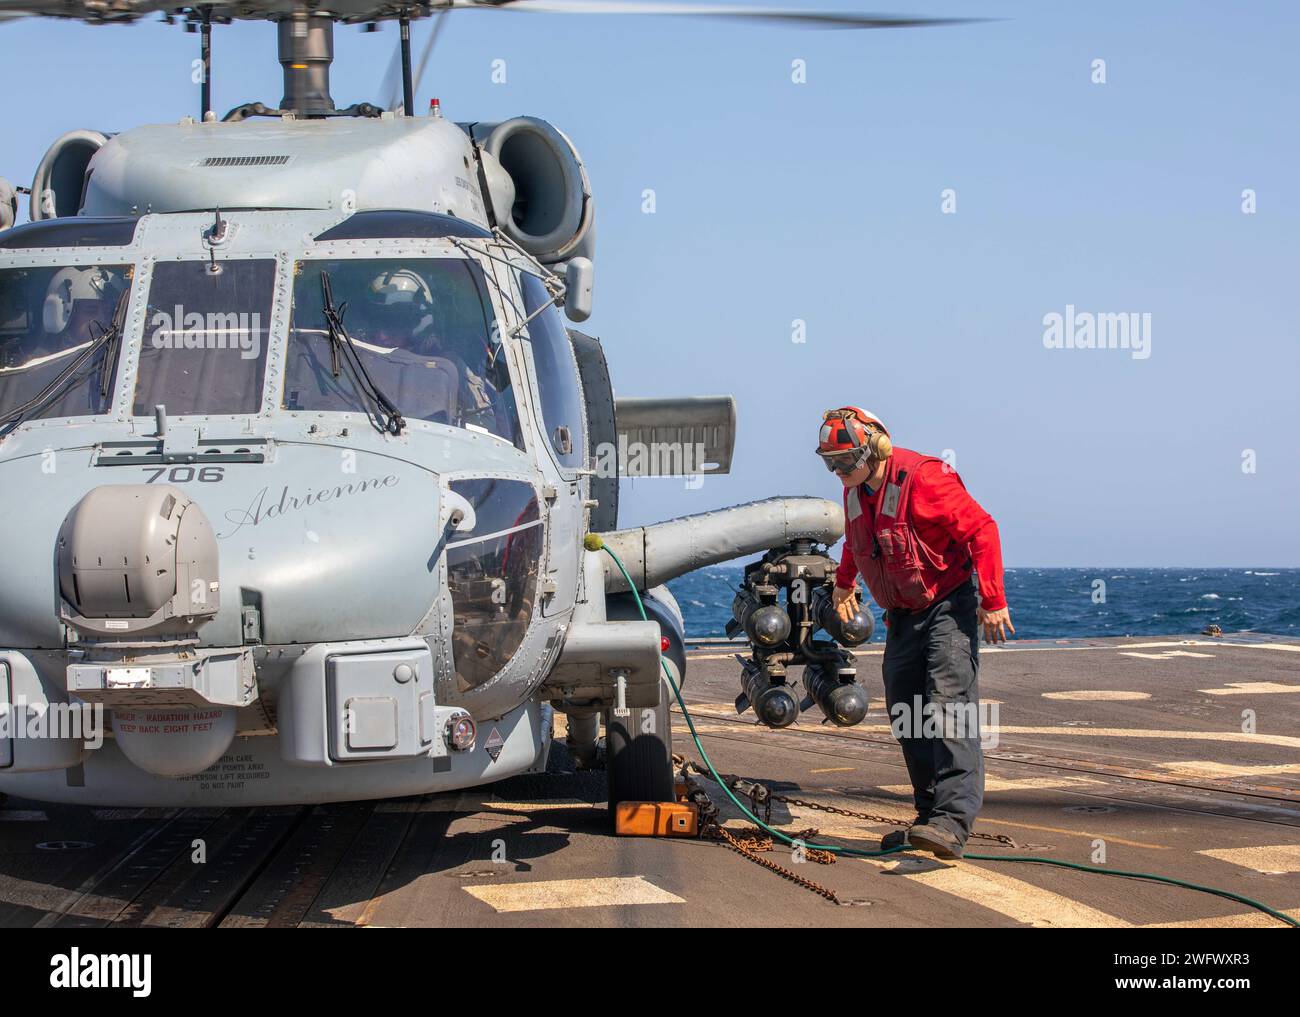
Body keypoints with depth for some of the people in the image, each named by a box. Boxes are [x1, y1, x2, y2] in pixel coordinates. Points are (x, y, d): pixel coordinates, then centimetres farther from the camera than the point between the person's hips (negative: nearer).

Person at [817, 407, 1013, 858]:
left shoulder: (922, 476, -19)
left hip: (948, 608, -8)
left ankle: (953, 821, -30)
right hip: (903, 617, 8)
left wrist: (993, 601, -19)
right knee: (905, 717, 6)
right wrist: (844, 582, 45)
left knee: (949, 707, -20)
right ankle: (931, 815, 13)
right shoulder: (855, 491, 6)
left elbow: (981, 530, -18)